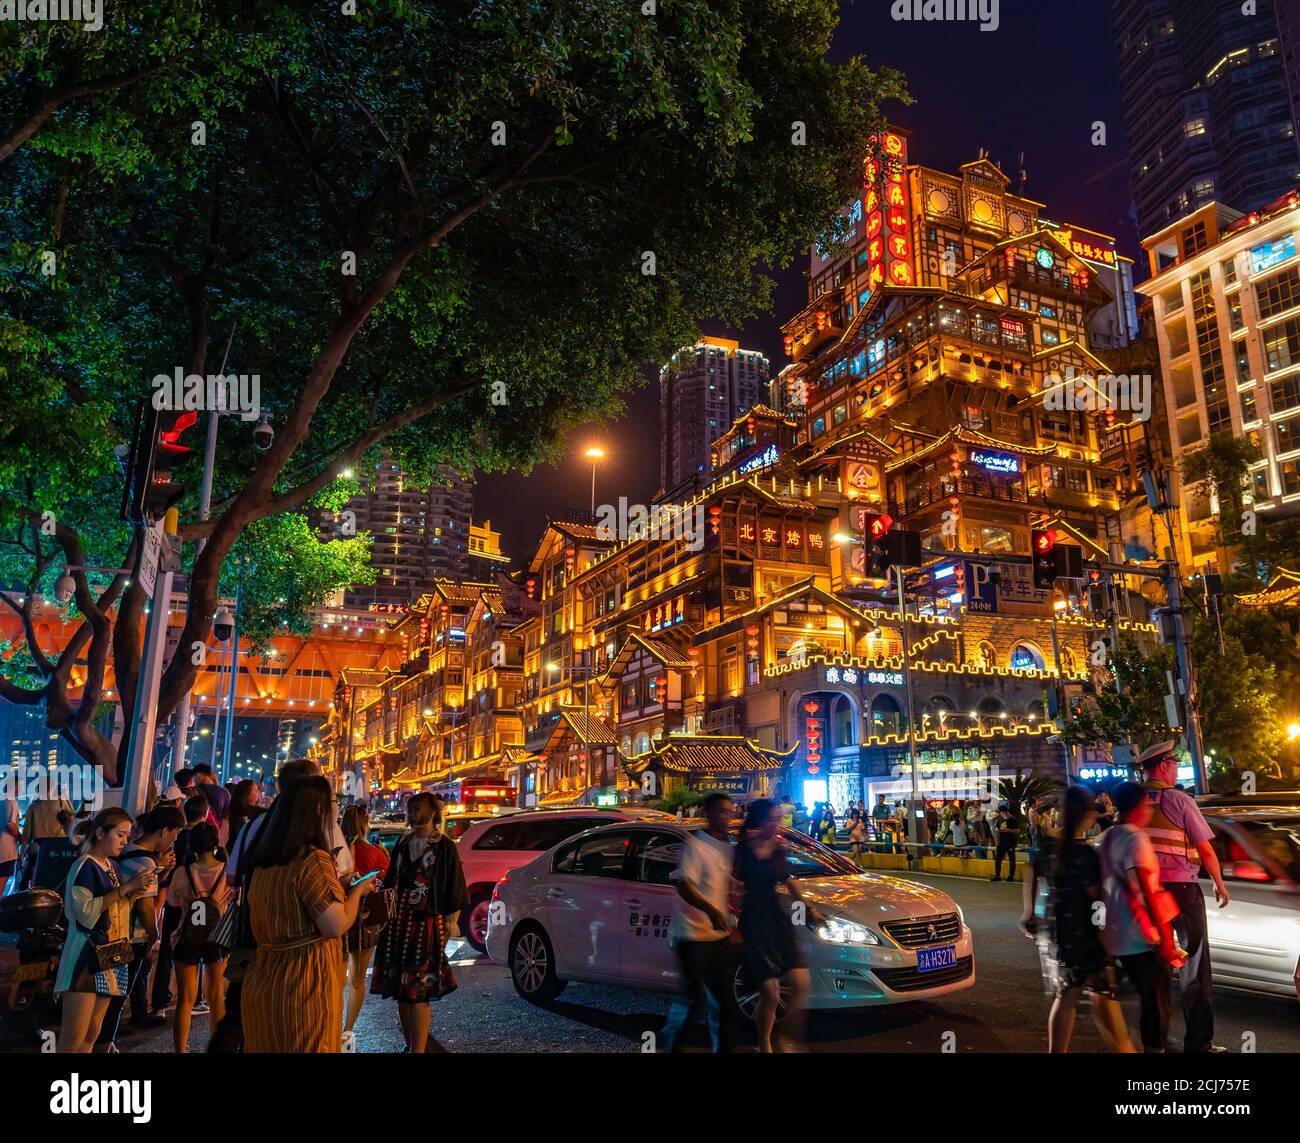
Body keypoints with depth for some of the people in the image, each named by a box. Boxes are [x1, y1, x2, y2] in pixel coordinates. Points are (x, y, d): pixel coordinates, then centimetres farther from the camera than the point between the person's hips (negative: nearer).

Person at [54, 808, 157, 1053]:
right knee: (72, 1041, -10)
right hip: (85, 957, -8)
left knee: (91, 1037, 11)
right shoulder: (83, 866, -11)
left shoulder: (113, 867, 12)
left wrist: (136, 892, 4)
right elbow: (85, 911, -22)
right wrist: (126, 887, -22)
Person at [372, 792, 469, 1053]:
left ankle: (418, 1050, -4)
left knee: (417, 992, -9)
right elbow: (390, 881, 19)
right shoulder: (402, 844, 11)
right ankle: (409, 1045, 24)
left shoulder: (445, 847, -3)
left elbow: (454, 889, -2)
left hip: (427, 924, -5)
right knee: (400, 990, 10)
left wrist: (450, 922, -5)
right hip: (398, 922, 5)